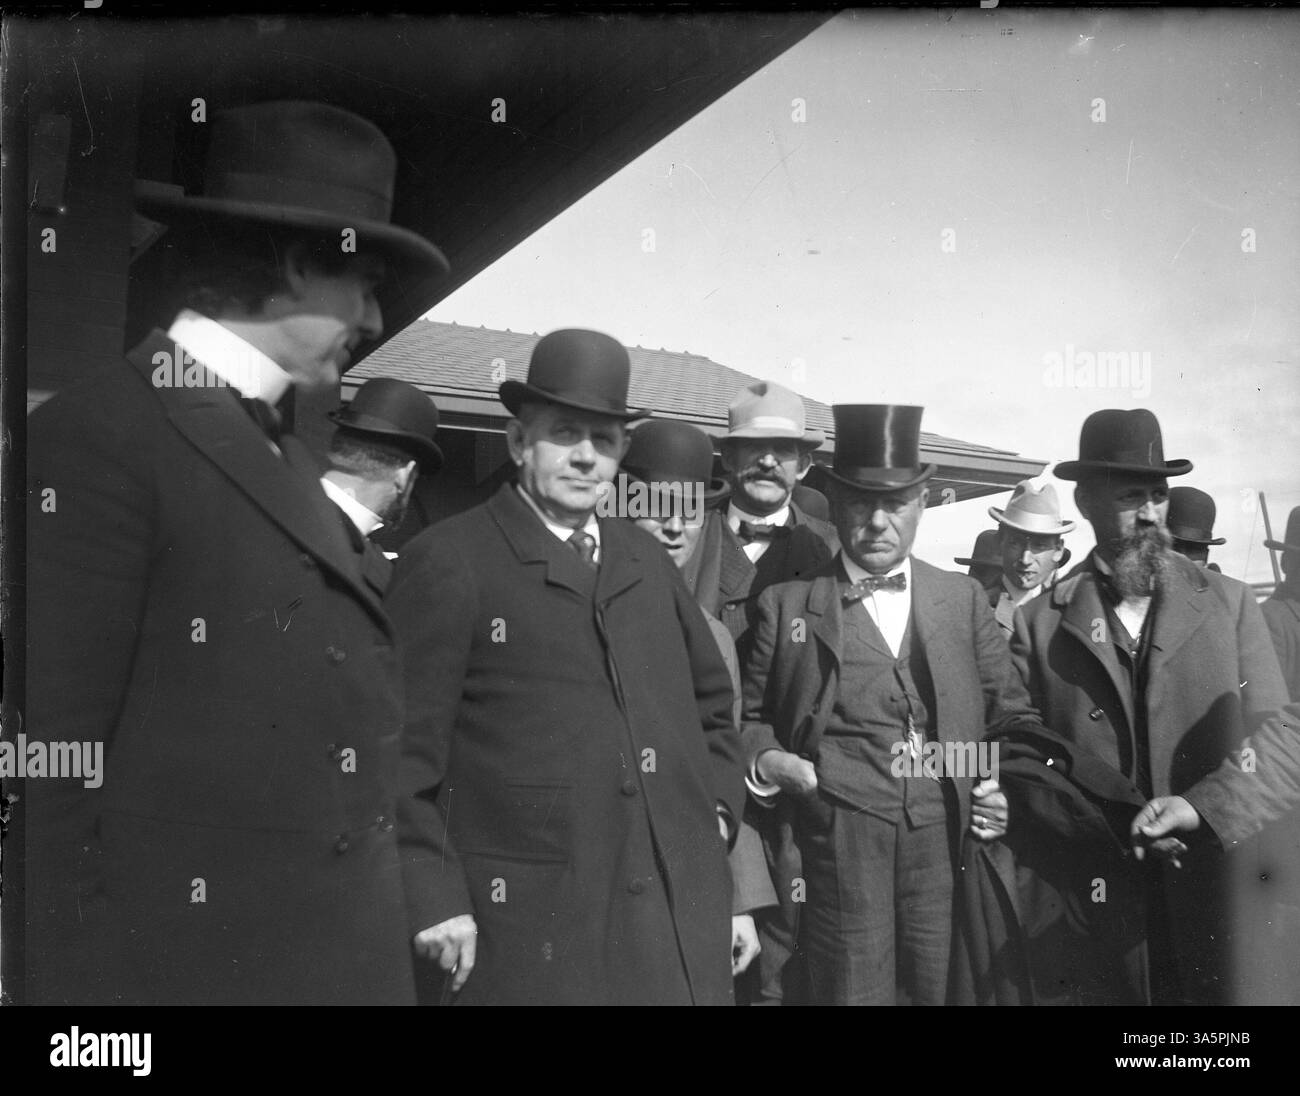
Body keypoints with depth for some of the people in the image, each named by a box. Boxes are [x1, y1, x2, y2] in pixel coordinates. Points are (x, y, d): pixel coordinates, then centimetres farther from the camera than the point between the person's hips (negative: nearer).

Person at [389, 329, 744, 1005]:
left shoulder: (646, 560, 13)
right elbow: (405, 746, -9)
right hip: (533, 932, -5)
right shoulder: (447, 562, -6)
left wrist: (717, 806, 12)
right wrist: (434, 896, -12)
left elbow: (712, 699, 24)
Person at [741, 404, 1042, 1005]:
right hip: (838, 839, -1)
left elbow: (1014, 715, 15)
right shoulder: (785, 603, 9)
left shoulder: (963, 599, 15)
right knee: (853, 990, -3)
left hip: (948, 842, 2)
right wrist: (766, 759, -5)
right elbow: (749, 718, 14)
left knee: (937, 989, 3)